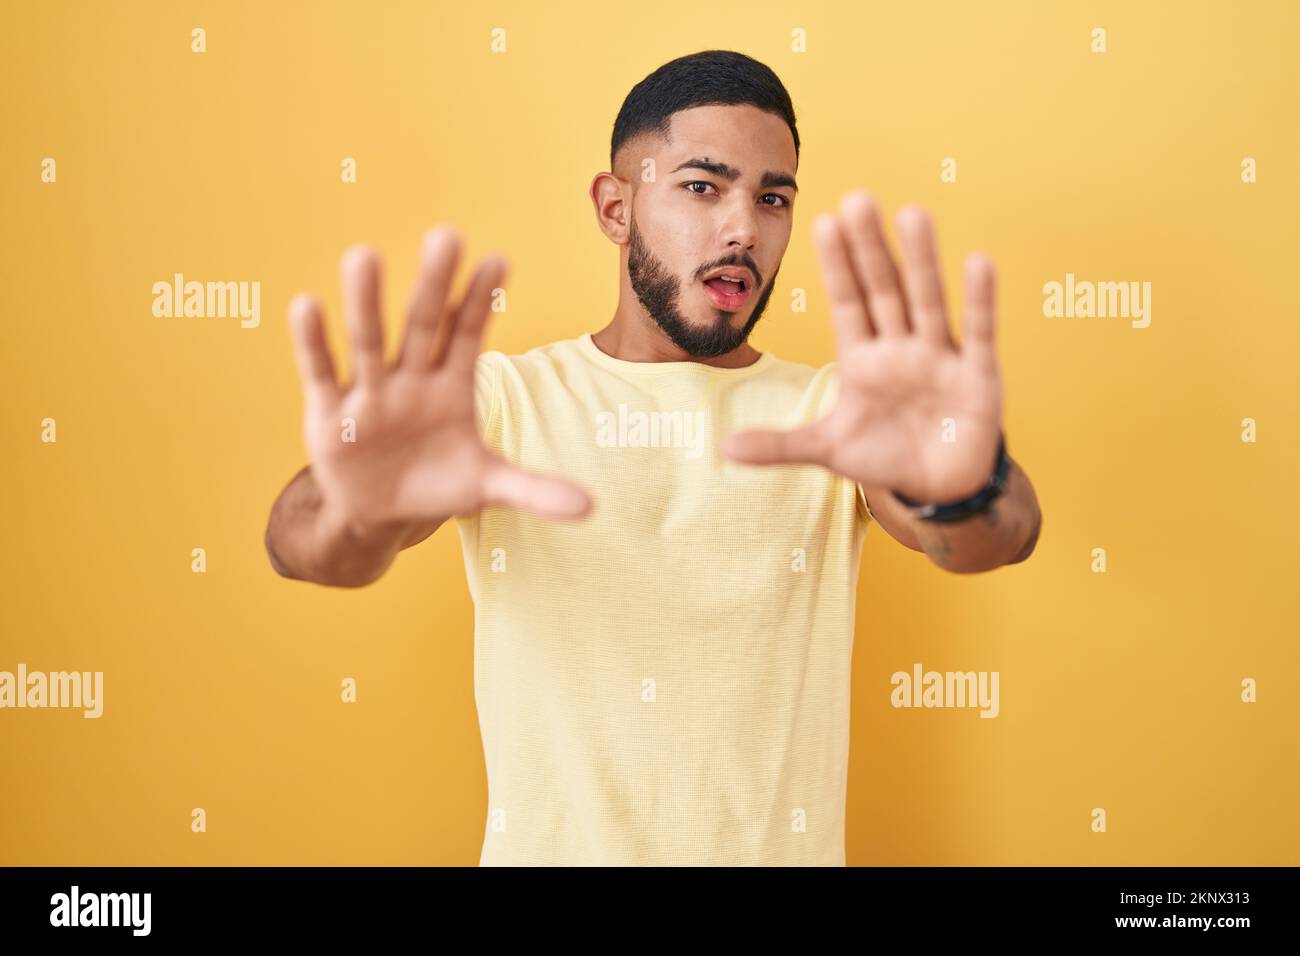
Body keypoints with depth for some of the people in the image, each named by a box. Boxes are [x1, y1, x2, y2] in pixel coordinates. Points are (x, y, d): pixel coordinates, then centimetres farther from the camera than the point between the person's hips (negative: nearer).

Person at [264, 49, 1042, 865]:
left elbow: (1003, 537, -25)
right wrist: (358, 512, -47)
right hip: (544, 844, 0)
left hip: (781, 848, 1)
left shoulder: (834, 414, -8)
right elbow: (298, 543, -23)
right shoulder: (503, 400, -9)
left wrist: (963, 487, -49)